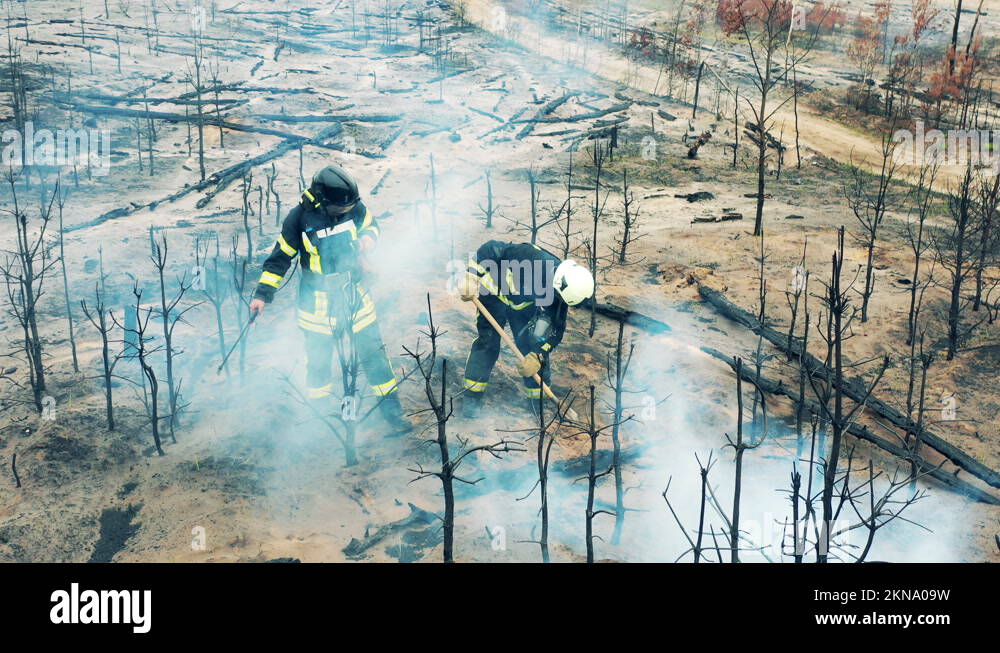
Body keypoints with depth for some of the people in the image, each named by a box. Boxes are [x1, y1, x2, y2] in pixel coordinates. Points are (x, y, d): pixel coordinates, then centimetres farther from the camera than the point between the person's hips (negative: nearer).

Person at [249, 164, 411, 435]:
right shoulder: (299, 218, -17)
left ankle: (392, 411, 17)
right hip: (319, 300, -2)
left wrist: (369, 237, -12)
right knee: (319, 358, 11)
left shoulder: (354, 206, -10)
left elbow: (370, 225, 12)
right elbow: (280, 258, -6)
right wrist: (262, 294, -7)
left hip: (355, 293, 2)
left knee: (373, 351, 5)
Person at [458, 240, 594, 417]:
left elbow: (556, 329, -15)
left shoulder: (559, 291, -23)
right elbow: (490, 249, -34)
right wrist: (471, 277, -39)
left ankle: (539, 398, 10)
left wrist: (538, 356, -24)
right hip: (495, 291, -4)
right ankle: (472, 397, -4)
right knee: (487, 341, -12)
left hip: (524, 304, 4)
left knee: (532, 345, -3)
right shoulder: (531, 258, -41)